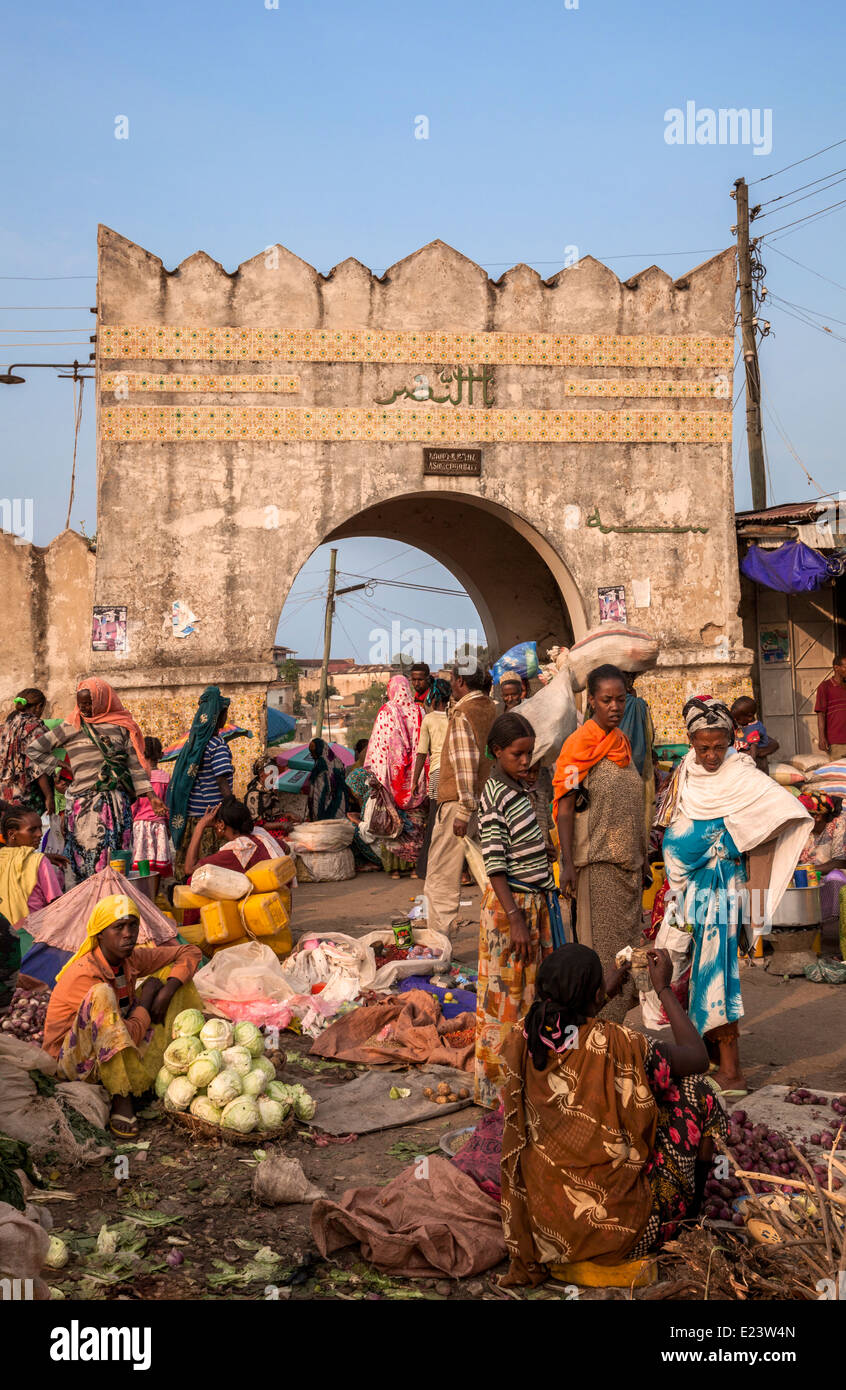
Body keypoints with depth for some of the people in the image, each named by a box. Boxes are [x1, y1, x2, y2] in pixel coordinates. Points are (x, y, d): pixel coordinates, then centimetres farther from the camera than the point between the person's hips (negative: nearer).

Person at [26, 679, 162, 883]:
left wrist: (151, 796, 1)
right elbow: (34, 749, 13)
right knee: (88, 856, -7)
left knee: (115, 859, -1)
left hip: (117, 801, 1)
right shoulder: (72, 727, 8)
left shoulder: (121, 726, 10)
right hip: (85, 802, -1)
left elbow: (134, 763, 9)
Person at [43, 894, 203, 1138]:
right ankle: (122, 1097, -32)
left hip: (121, 1054, 7)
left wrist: (166, 992, -10)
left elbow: (191, 953, 6)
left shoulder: (132, 958, -5)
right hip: (76, 1061, -7)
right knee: (101, 995, -37)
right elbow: (130, 1035, -31)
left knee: (171, 971, 0)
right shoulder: (83, 974, -27)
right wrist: (147, 997, -15)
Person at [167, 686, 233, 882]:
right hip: (210, 812, -7)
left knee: (184, 853, 13)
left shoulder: (191, 740, 8)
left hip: (188, 811, 7)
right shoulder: (217, 746, -14)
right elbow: (222, 781, -19)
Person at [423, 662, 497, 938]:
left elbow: (466, 765, -19)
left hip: (459, 801, -8)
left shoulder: (462, 714, -13)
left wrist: (464, 811, -19)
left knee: (441, 877, -2)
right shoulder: (490, 709, 10)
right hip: (486, 800, 8)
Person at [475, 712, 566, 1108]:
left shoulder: (520, 789, 11)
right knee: (507, 997, -1)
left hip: (536, 900, 9)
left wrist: (546, 898, 18)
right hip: (510, 903, -9)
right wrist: (515, 918, -23)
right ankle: (496, 1087, 10)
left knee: (531, 992, 15)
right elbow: (495, 865, -20)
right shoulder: (494, 796, -16)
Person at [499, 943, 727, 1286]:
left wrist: (607, 991, 25)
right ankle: (693, 1212, 32)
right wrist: (663, 988, 6)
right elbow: (699, 1057, -4)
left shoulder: (519, 1043, -8)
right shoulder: (617, 1045, -23)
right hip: (620, 1226, -5)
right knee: (695, 1093, 10)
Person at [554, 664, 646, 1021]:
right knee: (601, 947, -4)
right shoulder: (579, 743, -9)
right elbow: (564, 808, -12)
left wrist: (643, 856, 20)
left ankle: (618, 1025, 20)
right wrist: (567, 864, -19)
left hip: (628, 862, 7)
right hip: (597, 862, -7)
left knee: (627, 944, 10)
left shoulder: (623, 742, 12)